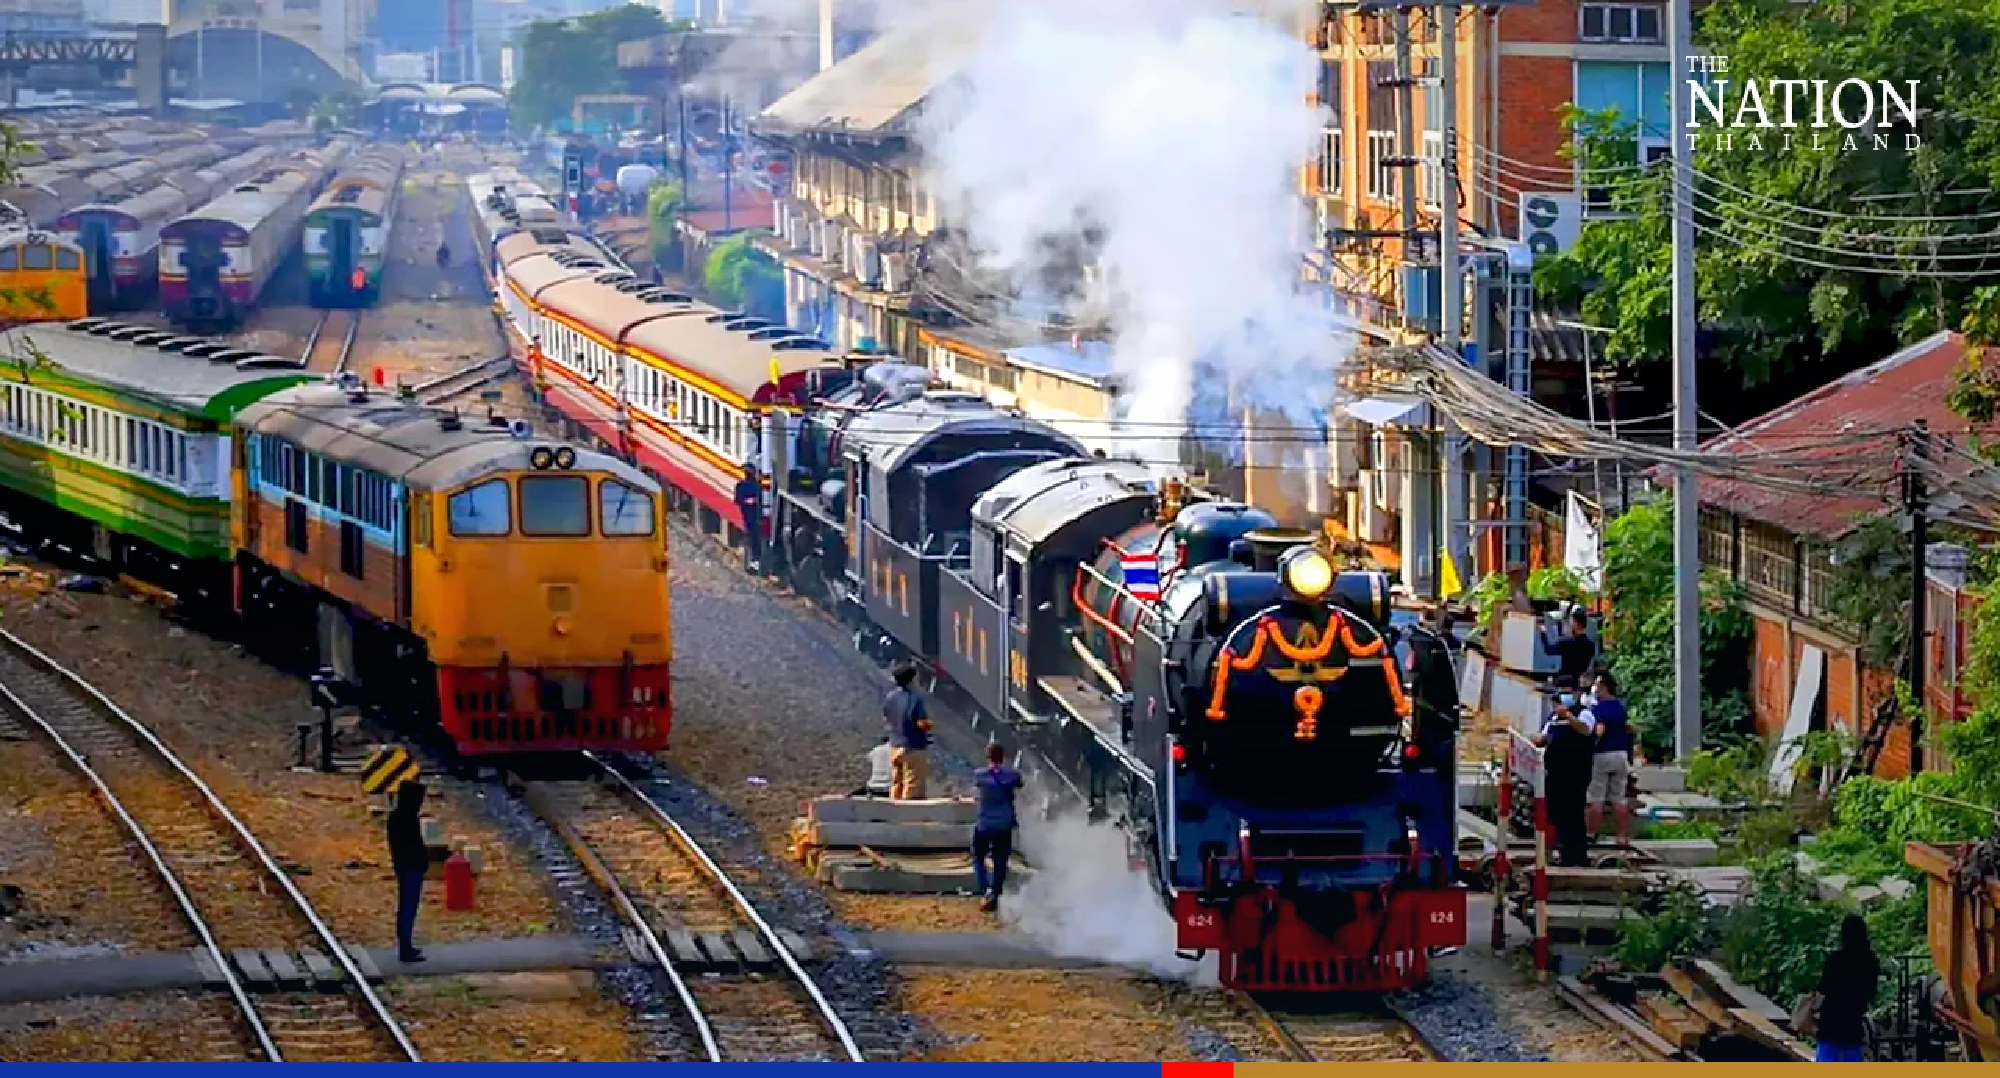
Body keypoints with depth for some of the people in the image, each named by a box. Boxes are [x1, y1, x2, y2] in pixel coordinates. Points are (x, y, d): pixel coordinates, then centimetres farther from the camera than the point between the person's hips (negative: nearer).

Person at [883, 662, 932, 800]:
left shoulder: (889, 697, 1)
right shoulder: (914, 699, -20)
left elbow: (885, 718, 12)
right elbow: (923, 724, -22)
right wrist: (929, 722, -1)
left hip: (895, 746, 7)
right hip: (912, 748, -7)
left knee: (896, 783, 16)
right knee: (912, 784, -1)